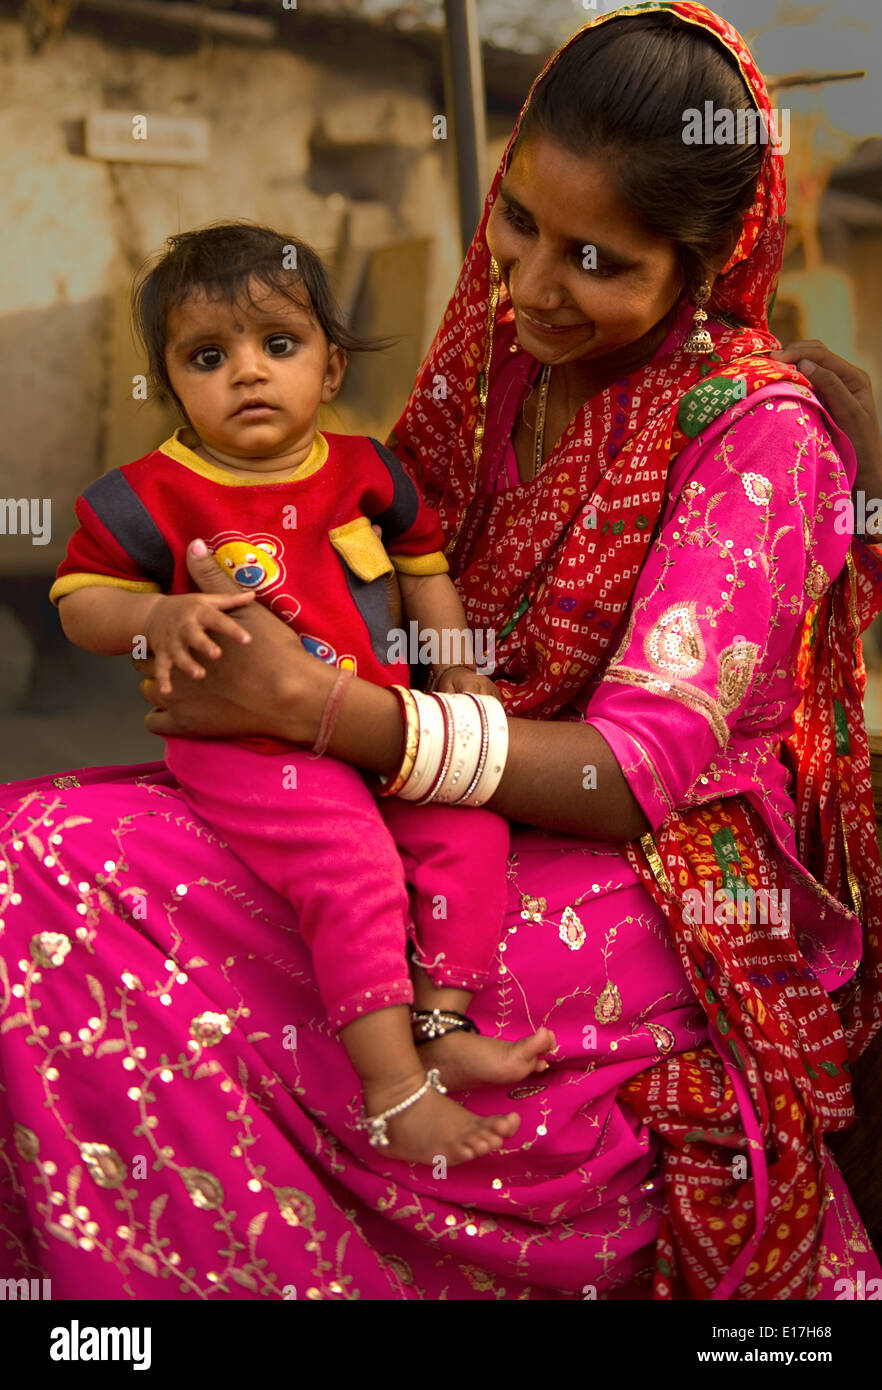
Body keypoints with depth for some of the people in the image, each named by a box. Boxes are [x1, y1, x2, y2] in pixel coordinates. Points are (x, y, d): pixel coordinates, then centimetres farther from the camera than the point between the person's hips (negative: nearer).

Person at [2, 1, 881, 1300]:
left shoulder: (757, 433, -15)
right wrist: (215, 636, -8)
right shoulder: (502, 355, 5)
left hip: (655, 896, -7)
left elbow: (641, 774, -20)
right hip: (469, 835, 7)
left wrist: (305, 703, -27)